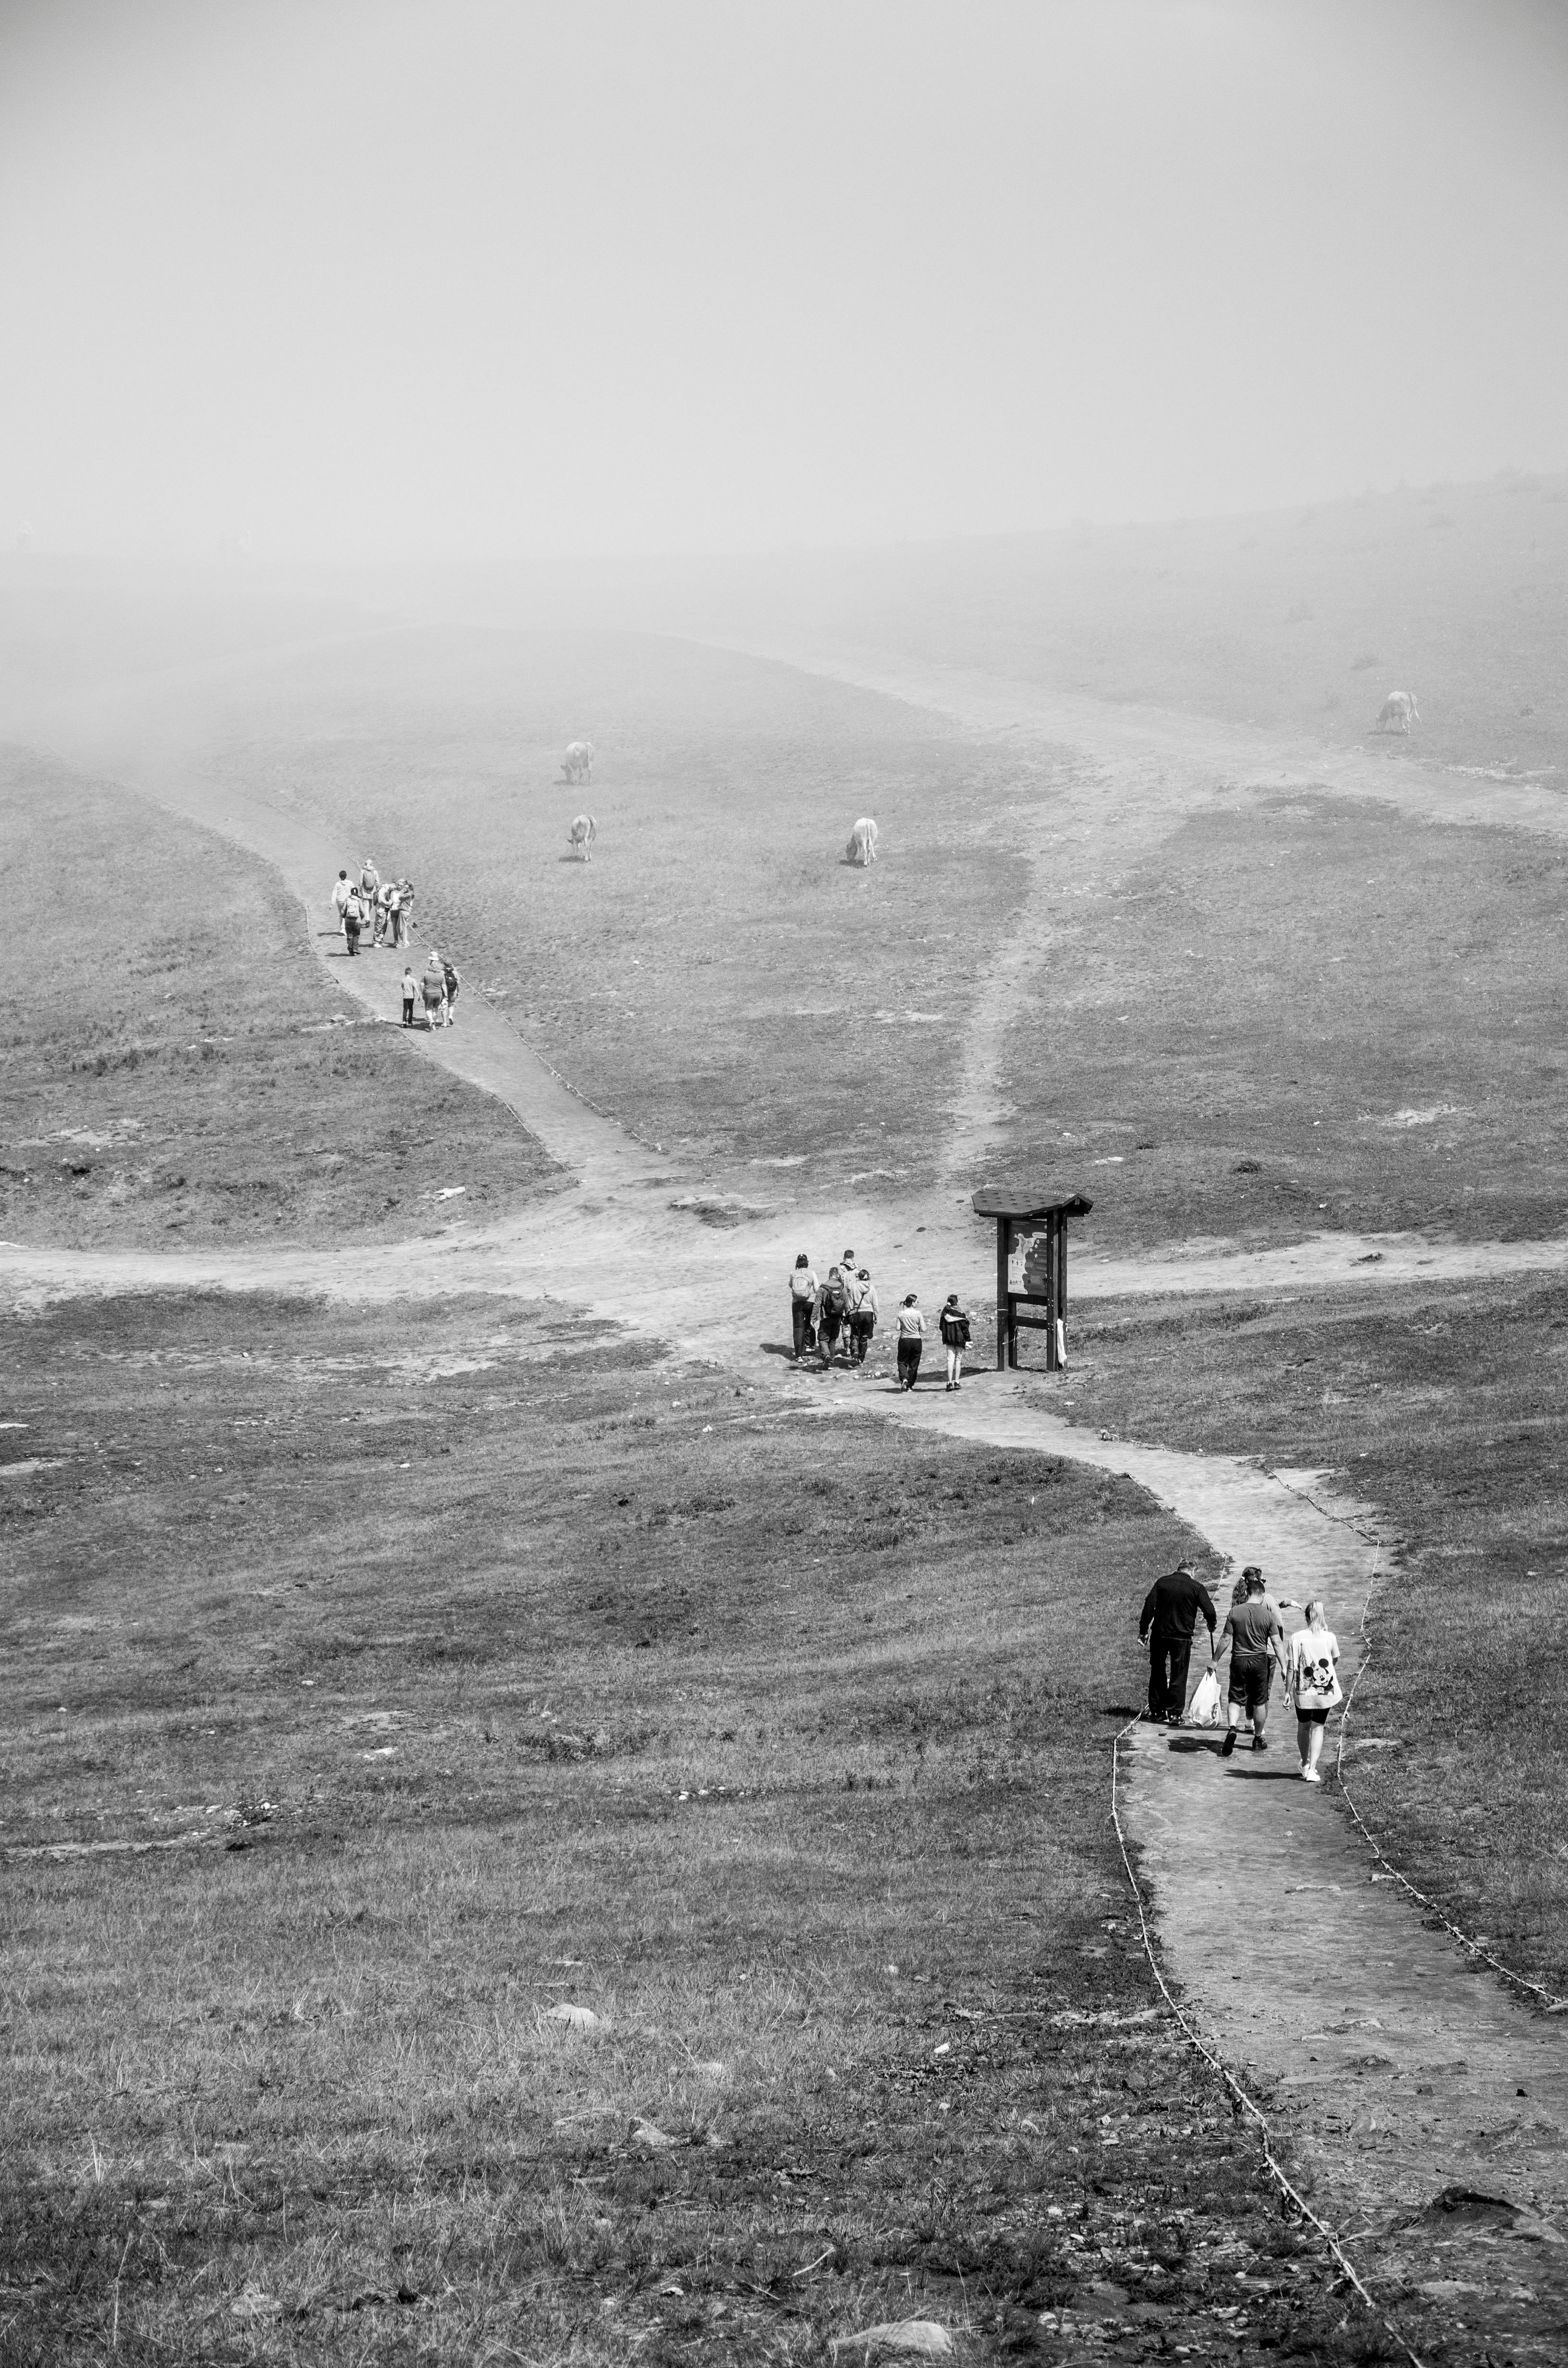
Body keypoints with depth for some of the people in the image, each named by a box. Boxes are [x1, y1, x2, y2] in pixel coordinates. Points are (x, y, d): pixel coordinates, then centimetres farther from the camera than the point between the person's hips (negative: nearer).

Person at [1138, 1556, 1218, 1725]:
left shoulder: (1162, 1582, 2)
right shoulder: (1197, 1587, -4)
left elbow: (1149, 1606, -3)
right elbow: (1210, 1611, -8)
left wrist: (1143, 1631, 2)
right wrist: (1211, 1627, 13)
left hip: (1159, 1634, 2)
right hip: (1182, 1637, -2)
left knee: (1158, 1672, 17)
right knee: (1178, 1675, 5)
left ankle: (1156, 1709, 21)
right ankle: (1174, 1714, 3)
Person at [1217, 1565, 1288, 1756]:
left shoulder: (1235, 1612, -5)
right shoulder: (1268, 1615, -5)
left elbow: (1225, 1638, -4)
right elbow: (1277, 1642, -5)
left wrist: (1215, 1661, 5)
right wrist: (1284, 1667, 0)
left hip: (1239, 1660, 0)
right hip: (1261, 1660, 0)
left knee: (1235, 1699, 6)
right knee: (1260, 1701, 13)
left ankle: (1232, 1728, -21)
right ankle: (1258, 1739, 22)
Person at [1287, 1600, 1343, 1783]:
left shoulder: (1297, 1638, -9)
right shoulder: (1330, 1638, -5)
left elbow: (1292, 1668, -8)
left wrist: (1288, 1691, 0)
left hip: (1302, 1692, 0)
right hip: (1326, 1692, 0)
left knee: (1303, 1727, 19)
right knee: (1318, 1728, 9)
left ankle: (1305, 1764, 33)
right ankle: (1312, 1769, 0)